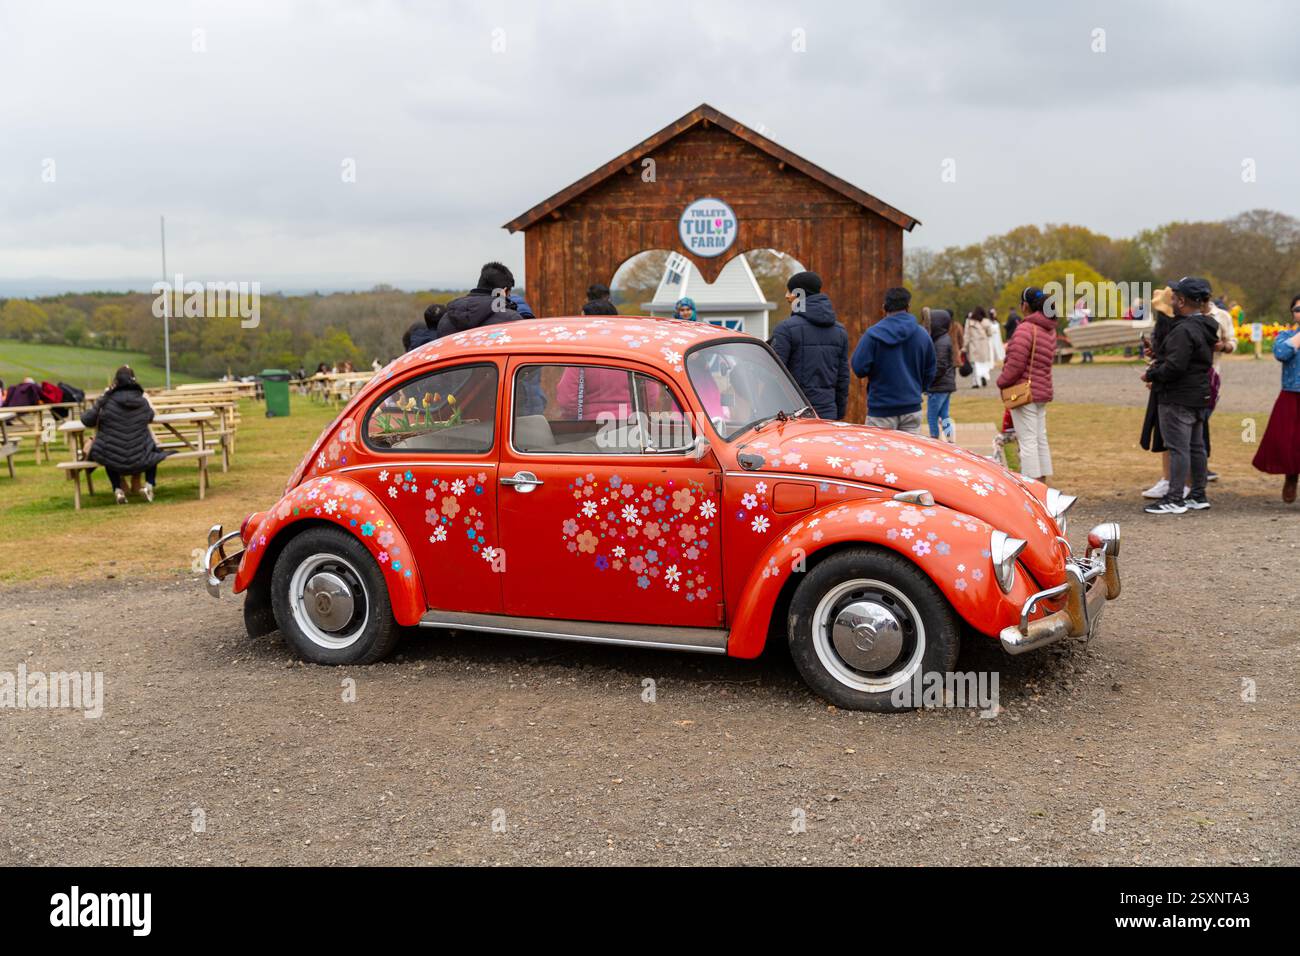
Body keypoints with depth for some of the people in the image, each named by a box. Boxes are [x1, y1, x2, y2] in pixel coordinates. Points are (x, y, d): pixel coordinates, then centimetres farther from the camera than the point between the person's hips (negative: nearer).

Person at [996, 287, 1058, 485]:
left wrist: (1002, 381, -4)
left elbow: (1015, 364, -20)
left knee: (1027, 440, -7)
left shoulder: (1026, 329, -17)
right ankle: (1046, 482, 22)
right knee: (1041, 438, 16)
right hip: (1043, 391, 9)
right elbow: (1045, 361, 13)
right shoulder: (1050, 330, 13)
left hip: (1024, 392, -9)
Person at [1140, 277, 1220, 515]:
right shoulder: (1205, 327, 12)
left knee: (1178, 448, -6)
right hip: (1199, 395, 10)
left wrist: (1151, 374, -10)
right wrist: (1160, 363, 12)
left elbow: (1175, 366, -25)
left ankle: (1174, 499, -3)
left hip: (1179, 399, -10)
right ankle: (1198, 495, 22)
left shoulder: (1184, 330, -20)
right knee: (1196, 446, 15)